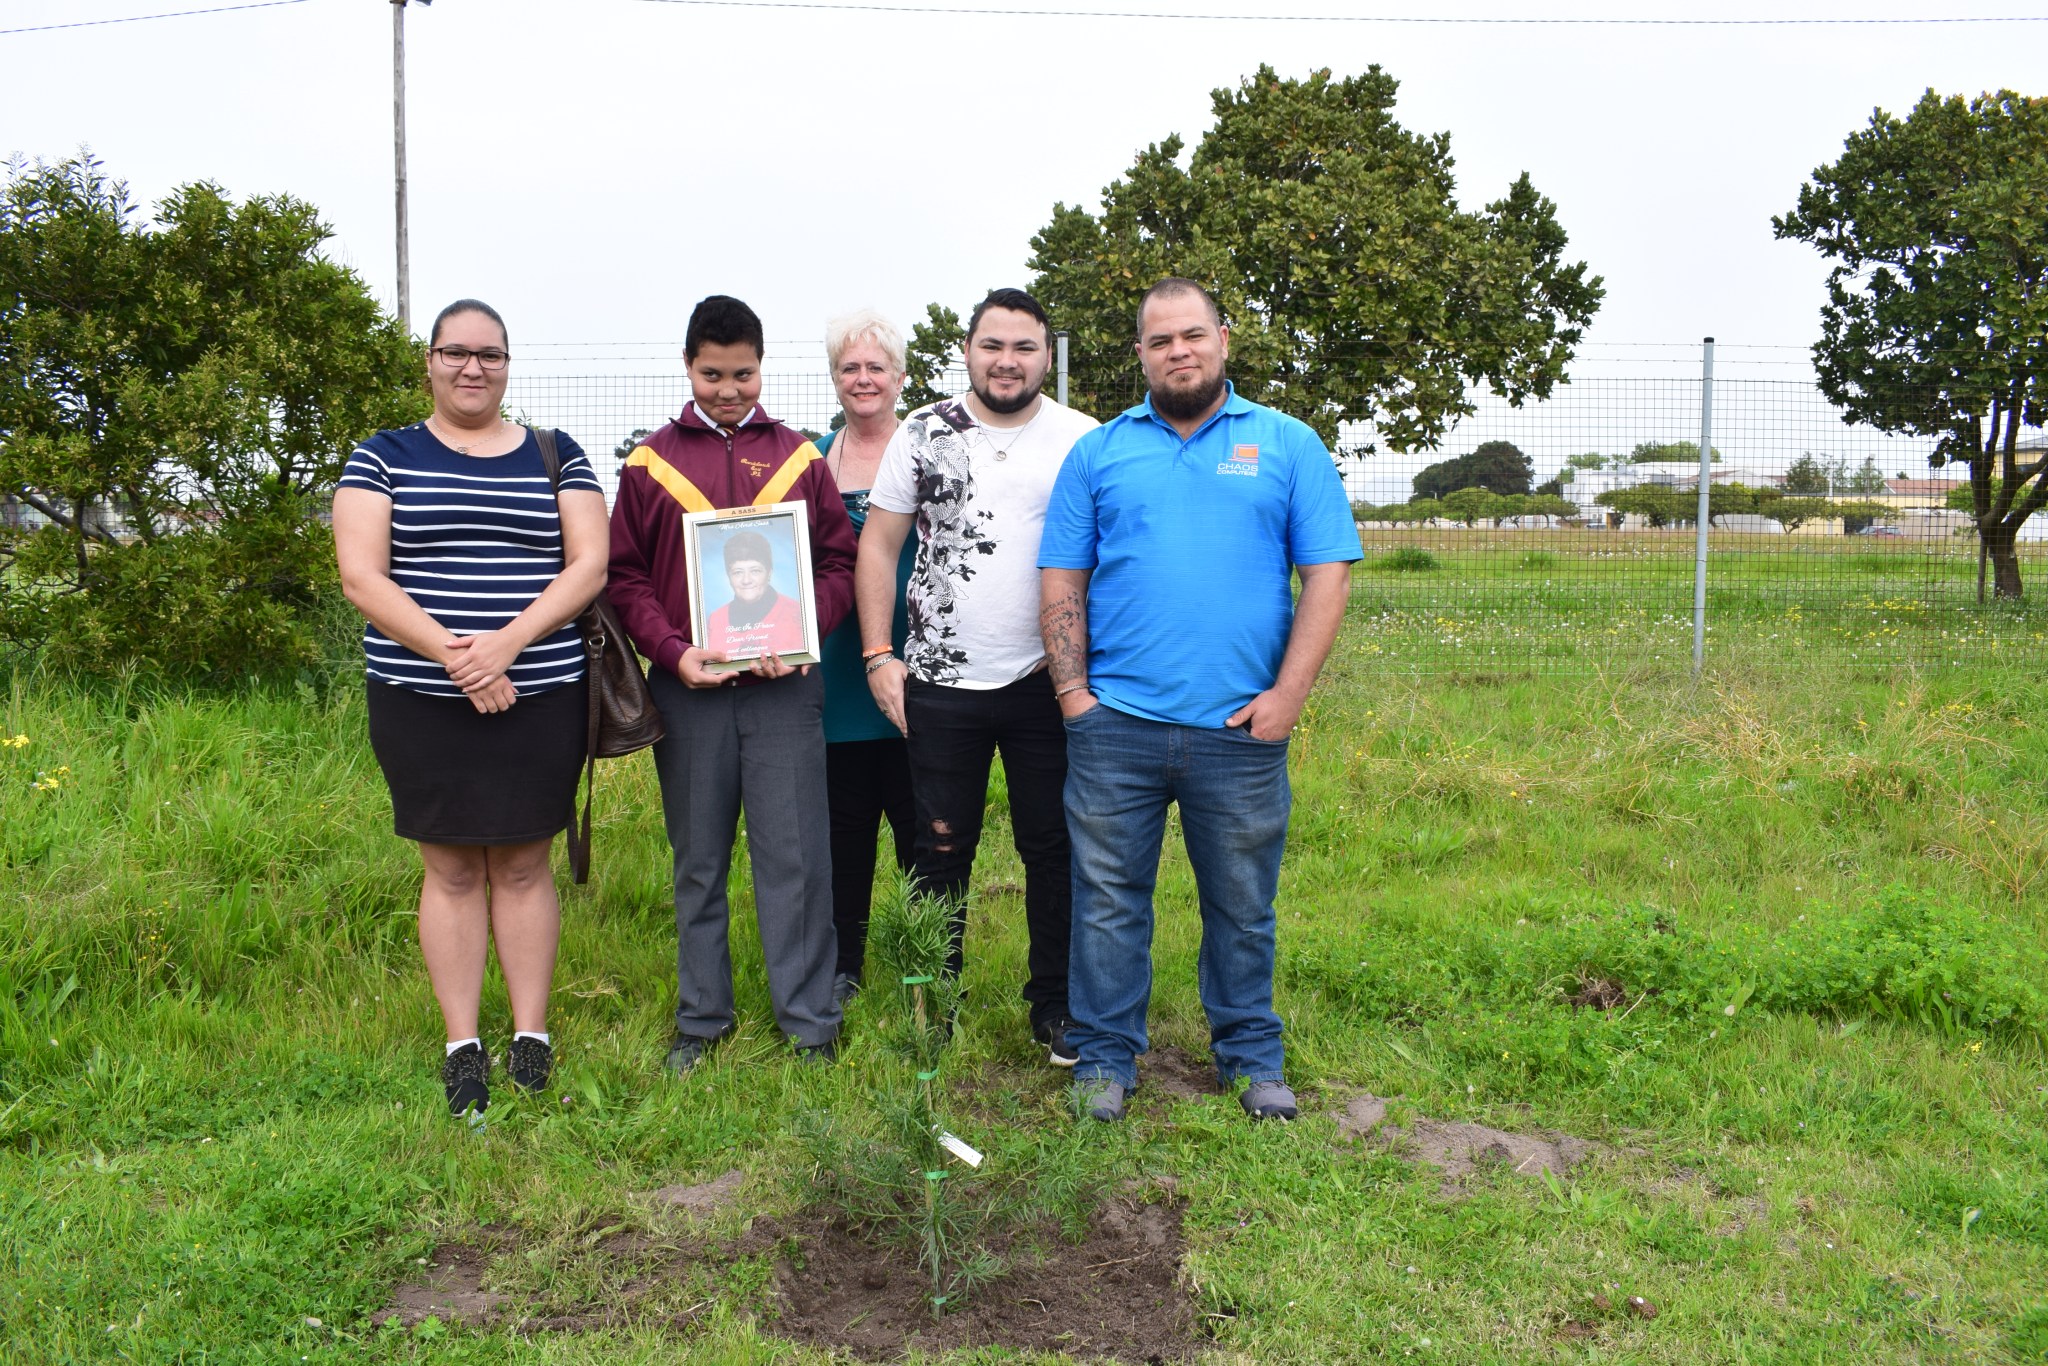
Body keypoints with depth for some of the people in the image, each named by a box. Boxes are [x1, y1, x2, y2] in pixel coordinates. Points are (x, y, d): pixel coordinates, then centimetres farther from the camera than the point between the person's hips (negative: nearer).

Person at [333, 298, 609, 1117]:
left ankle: (532, 1035, 19)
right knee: (451, 869, 7)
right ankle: (462, 1044, 18)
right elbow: (362, 577, -5)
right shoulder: (383, 459, 5)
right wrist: (451, 654, -18)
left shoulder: (558, 459, 7)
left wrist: (507, 643, -17)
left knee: (523, 866, 7)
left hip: (540, 698, 1)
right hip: (420, 702, 0)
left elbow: (589, 565, -2)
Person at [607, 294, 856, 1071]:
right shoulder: (650, 462, 8)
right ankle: (701, 1019, 23)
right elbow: (625, 576, 5)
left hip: (783, 687, -1)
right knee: (698, 862, 10)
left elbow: (839, 563, 6)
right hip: (687, 688, 1)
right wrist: (673, 651, -10)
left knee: (794, 856, 0)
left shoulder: (799, 457, 8)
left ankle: (810, 1022, 11)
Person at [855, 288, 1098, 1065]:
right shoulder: (924, 434, 3)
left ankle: (1057, 1006, 23)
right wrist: (878, 655, -3)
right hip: (941, 682, 1)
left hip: (1046, 683, 0)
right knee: (941, 850, 10)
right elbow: (878, 545, 4)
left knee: (1054, 849, 8)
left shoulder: (1083, 442, 1)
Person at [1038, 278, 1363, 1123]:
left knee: (1243, 904, 12)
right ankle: (1105, 1056, 22)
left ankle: (1252, 1055, 29)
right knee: (1108, 900, 7)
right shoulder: (1098, 452, 8)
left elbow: (1327, 574, 1)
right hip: (1115, 724, 1)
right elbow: (1062, 581, 6)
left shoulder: (1288, 446, 6)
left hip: (1241, 729, 0)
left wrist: (1287, 694, -7)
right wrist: (1072, 692, -3)